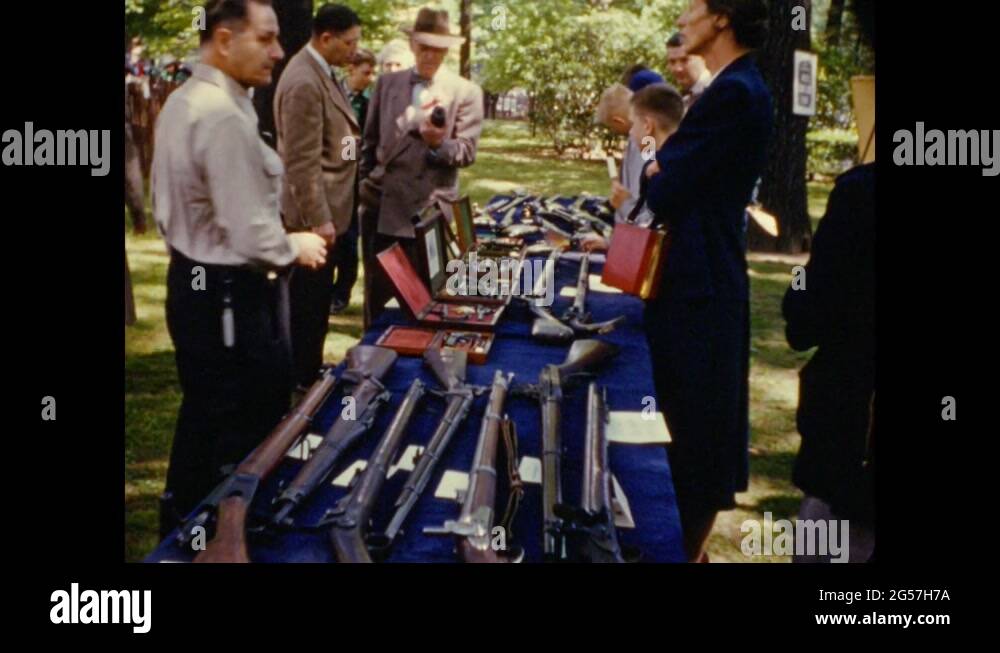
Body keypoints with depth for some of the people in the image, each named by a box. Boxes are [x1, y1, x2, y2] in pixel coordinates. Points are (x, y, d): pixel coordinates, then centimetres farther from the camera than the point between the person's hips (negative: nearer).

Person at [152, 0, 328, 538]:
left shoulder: (182, 101, 9)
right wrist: (296, 248, -6)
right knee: (249, 433, 2)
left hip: (190, 281, 10)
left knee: (203, 417, 21)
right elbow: (251, 237, -25)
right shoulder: (224, 116, -24)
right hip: (229, 296, -10)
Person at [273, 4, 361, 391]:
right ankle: (303, 382, 12)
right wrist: (318, 220, -22)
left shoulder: (321, 73, 11)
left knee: (317, 299, 17)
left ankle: (311, 370, 27)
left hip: (329, 208, 10)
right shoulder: (304, 83, -21)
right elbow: (302, 161, -23)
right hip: (314, 213, -10)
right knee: (307, 302, 2)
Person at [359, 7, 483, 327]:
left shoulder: (466, 92, -1)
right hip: (381, 204, 3)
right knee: (377, 290, 11)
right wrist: (366, 183, 6)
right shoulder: (387, 83, 9)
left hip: (428, 208, -3)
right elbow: (370, 140, 14)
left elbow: (468, 151, -7)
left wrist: (439, 144, -26)